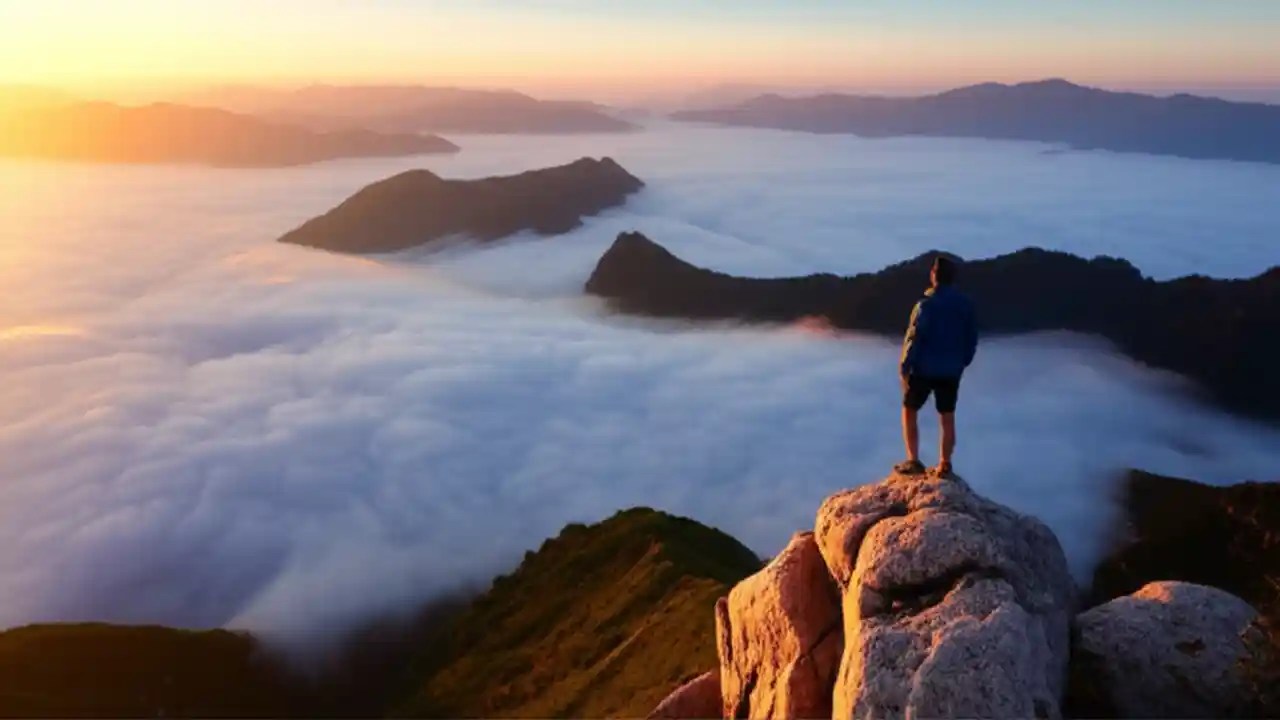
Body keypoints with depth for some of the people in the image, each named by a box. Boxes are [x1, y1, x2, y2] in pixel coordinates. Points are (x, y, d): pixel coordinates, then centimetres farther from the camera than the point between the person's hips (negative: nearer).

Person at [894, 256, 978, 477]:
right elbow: (972, 339, 8)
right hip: (951, 372, 4)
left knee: (909, 411, 11)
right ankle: (945, 465, 14)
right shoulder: (965, 304, 2)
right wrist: (962, 363, 19)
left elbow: (915, 338, -15)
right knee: (947, 417, 12)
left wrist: (904, 367, -7)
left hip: (924, 369, -4)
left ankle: (913, 461, 4)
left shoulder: (927, 303, -15)